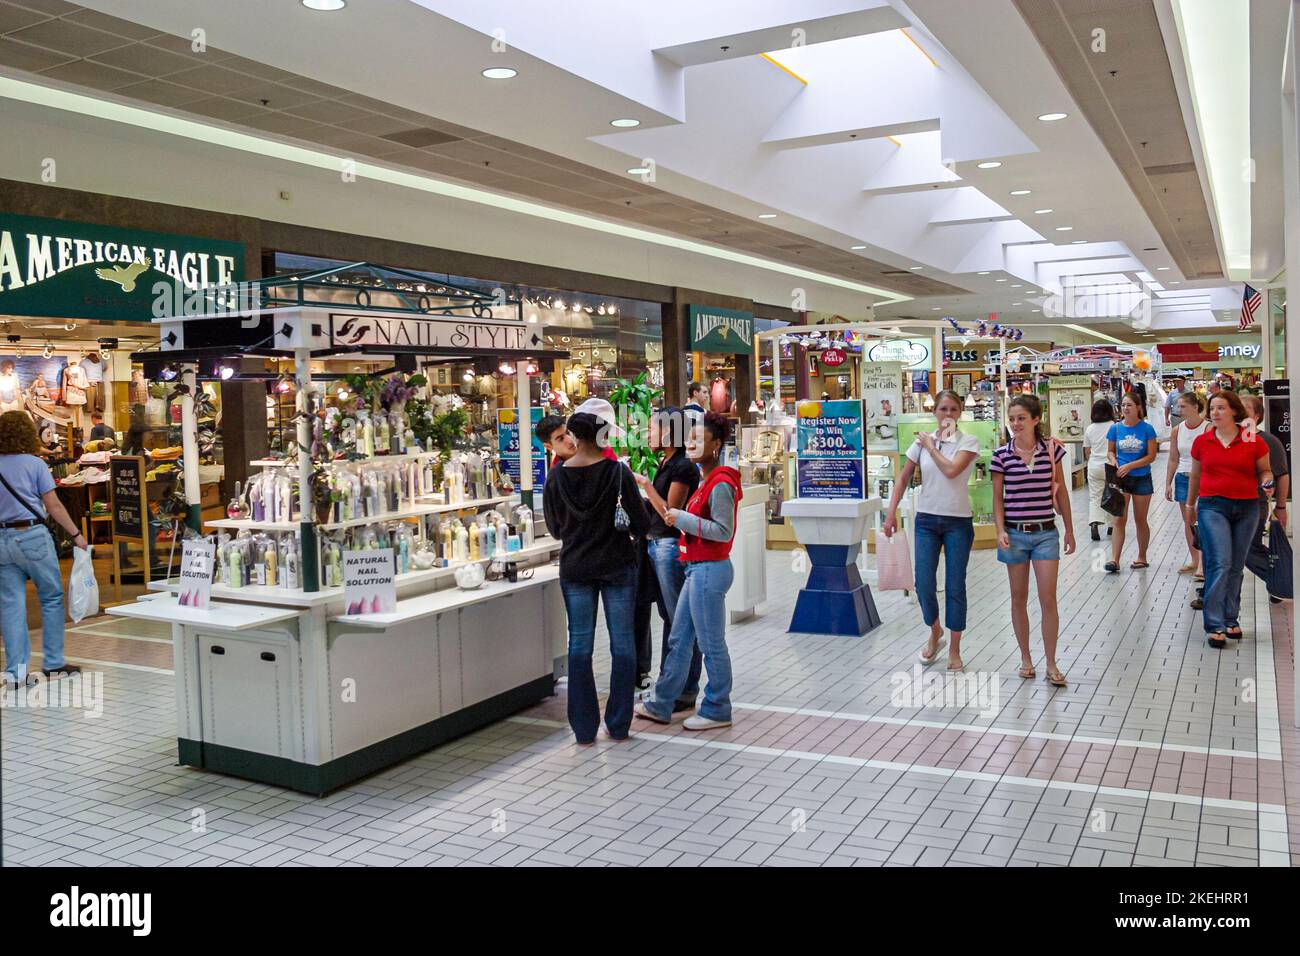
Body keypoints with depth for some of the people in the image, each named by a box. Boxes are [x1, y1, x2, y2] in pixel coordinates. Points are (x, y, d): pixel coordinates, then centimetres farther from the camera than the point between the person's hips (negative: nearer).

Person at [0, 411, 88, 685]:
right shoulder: (34, 464, -5)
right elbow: (53, 506, -7)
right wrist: (75, 534, -1)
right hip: (32, 536, -3)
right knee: (52, 598, 9)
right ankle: (53, 663, 13)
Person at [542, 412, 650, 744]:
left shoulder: (557, 477, -4)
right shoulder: (617, 471, -12)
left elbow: (554, 527, 6)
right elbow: (641, 523, -10)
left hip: (575, 568, 2)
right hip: (617, 566, -2)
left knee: (580, 645, 9)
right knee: (622, 644, 8)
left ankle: (584, 729, 12)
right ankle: (618, 725, 13)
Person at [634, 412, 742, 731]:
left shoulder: (721, 484, -16)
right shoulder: (705, 480, 14)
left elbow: (723, 531, -21)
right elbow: (674, 519, 14)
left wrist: (683, 518, -20)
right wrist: (648, 488, 12)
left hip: (710, 570, -10)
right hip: (698, 569, 10)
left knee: (711, 645, 3)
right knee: (678, 640, 16)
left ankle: (717, 711, 16)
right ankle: (660, 705, 26)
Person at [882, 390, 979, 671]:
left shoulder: (968, 442, -5)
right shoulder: (921, 442, 4)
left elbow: (951, 470, -22)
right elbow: (903, 479, 8)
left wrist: (931, 446, -9)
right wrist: (891, 513, 1)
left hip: (958, 522, -2)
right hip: (926, 519, 2)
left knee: (955, 587, 3)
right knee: (924, 584, 0)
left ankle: (954, 650, 16)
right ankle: (935, 634, 27)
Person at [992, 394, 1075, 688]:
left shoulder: (1052, 450, -1)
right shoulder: (1002, 455, -3)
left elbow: (1061, 492, 6)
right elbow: (998, 497, 2)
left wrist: (1069, 531, 9)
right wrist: (1000, 530, -10)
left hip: (1045, 532, 0)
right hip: (1015, 533, 0)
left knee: (1048, 599, -3)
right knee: (1019, 598, 8)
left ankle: (1051, 664, 7)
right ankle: (1025, 658, 22)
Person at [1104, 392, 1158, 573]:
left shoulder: (1147, 429, -7)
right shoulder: (1115, 428, 0)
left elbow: (1151, 456, -8)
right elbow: (1110, 451, 11)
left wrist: (1129, 466, -18)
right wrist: (1113, 461, -11)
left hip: (1142, 478, -1)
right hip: (1120, 478, 1)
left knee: (1140, 520, 11)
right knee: (1119, 519, -5)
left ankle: (1142, 557, 24)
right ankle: (1114, 559, -8)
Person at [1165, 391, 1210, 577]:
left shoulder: (1208, 428, -8)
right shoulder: (1177, 430, 6)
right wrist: (1168, 484, 9)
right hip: (1182, 478, 5)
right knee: (1188, 522, 10)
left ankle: (1202, 564, -11)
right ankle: (1194, 560, 21)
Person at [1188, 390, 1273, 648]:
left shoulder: (1253, 442, -1)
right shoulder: (1202, 441, 3)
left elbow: (1265, 470, 11)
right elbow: (1195, 476, 15)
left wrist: (1267, 483, -12)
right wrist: (1190, 504, 23)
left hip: (1247, 508, 1)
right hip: (1212, 506, -1)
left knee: (1236, 567, 9)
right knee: (1220, 564, -12)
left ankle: (1230, 620, 21)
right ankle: (1214, 626, -10)